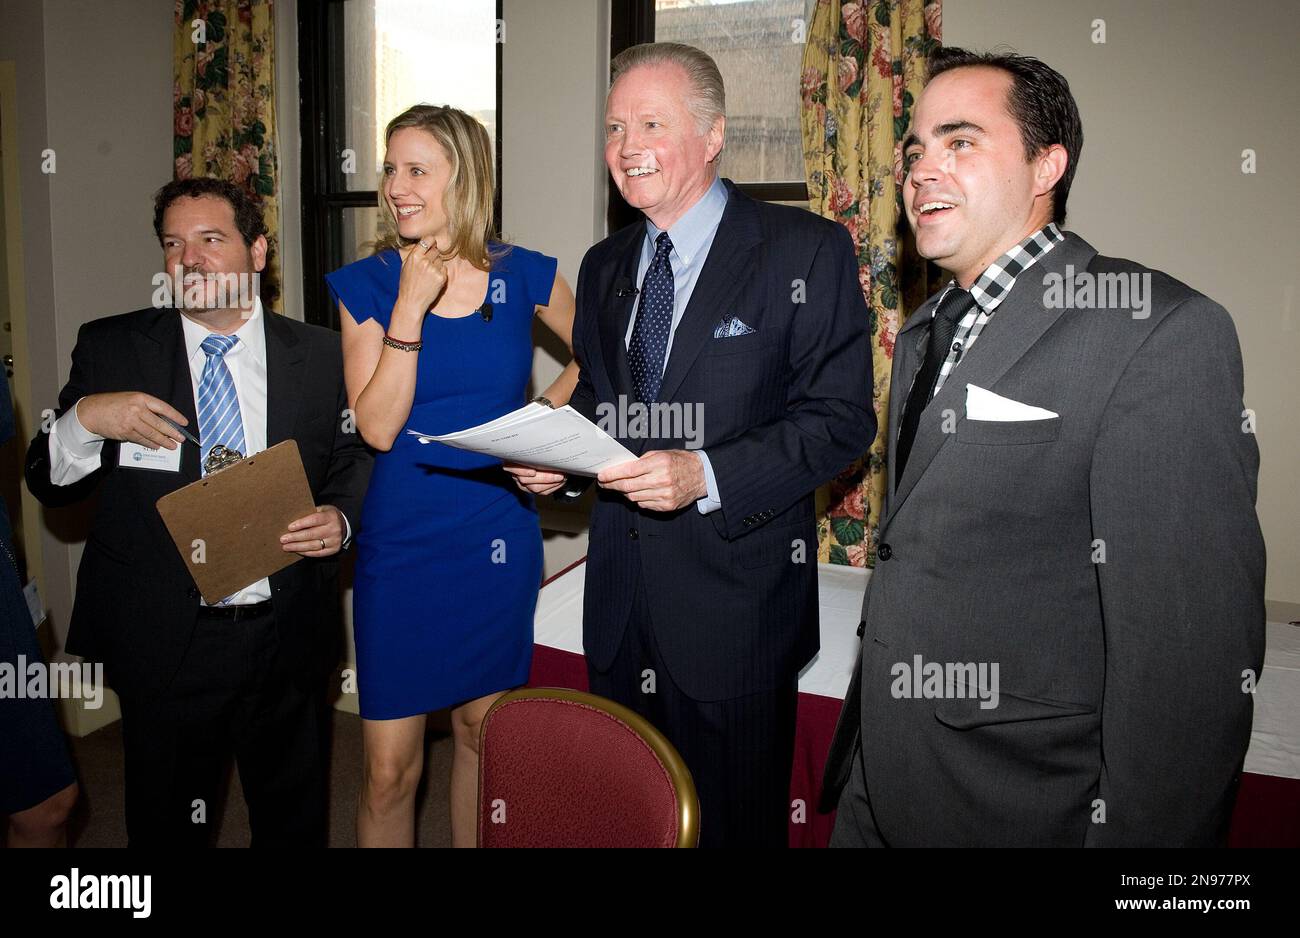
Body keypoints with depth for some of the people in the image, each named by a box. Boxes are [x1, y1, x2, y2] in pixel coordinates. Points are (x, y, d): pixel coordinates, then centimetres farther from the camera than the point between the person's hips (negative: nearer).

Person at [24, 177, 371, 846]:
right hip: (162, 641, 0)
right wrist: (86, 417, -17)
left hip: (288, 639, 1)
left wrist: (340, 517, -12)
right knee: (167, 825, 17)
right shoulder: (111, 348, 0)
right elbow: (48, 483, 4)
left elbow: (356, 460, 10)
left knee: (295, 821, 18)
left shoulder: (321, 354, 0)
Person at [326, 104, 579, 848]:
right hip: (401, 541, -1)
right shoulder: (368, 285, -3)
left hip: (498, 537, 1)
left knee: (482, 732, 17)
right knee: (390, 768, 3)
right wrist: (410, 307, -18)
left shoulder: (523, 275, -2)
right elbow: (378, 427, -12)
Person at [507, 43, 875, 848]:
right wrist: (555, 460, -3)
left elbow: (841, 417, -13)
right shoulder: (605, 266, 12)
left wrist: (704, 474, -24)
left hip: (736, 597, -5)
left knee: (734, 819, 11)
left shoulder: (807, 250, -8)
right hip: (620, 595, 6)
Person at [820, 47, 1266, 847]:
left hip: (1019, 808, -7)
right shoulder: (924, 335, 10)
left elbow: (1194, 653, -20)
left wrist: (1135, 832, -18)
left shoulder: (1161, 332, -17)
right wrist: (864, 754, 15)